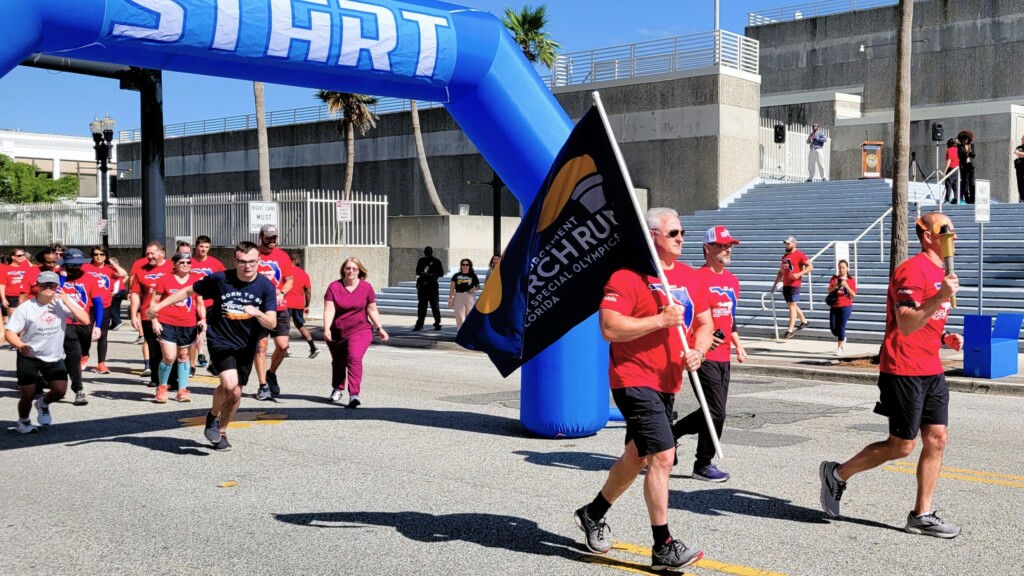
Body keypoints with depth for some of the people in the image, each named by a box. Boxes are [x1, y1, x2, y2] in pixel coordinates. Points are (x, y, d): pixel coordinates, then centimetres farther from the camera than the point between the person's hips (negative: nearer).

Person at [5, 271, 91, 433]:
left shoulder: (63, 302, -8)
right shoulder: (26, 307, -14)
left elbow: (85, 320, -18)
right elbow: (9, 332, -15)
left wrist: (67, 302, -26)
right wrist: (20, 345, -35)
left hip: (54, 358, 2)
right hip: (29, 357, -2)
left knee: (60, 390, -11)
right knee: (27, 395, -4)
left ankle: (43, 404, 27)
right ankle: (23, 422, 30)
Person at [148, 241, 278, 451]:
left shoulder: (266, 286, -9)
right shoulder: (220, 279, -11)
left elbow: (271, 323, -13)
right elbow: (189, 291, 3)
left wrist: (257, 313, -33)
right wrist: (159, 305, -1)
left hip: (246, 347, 3)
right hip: (220, 341, -3)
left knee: (236, 394, 8)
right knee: (229, 384, -23)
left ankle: (221, 432, 33)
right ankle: (213, 415, 8)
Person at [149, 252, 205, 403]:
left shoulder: (196, 280, 4)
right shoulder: (165, 280, -3)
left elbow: (200, 303, 12)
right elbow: (154, 302, 2)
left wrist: (203, 319, -2)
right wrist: (154, 321, -8)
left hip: (188, 325, 3)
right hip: (167, 324, -3)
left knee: (183, 356, 12)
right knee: (169, 357, -10)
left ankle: (182, 390, 20)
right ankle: (161, 387, 12)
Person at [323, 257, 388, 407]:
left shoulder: (366, 287, -1)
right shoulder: (334, 286, -5)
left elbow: (372, 311, 8)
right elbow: (329, 310, -11)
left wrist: (379, 328, 5)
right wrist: (326, 329, -23)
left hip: (360, 330, -1)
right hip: (337, 332, 1)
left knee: (354, 359, -21)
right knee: (338, 362, 16)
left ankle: (354, 394, -23)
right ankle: (337, 389, 41)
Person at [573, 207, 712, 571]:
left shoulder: (690, 277, 10)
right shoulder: (627, 275, -13)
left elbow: (704, 324, 16)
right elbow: (609, 328, -20)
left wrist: (698, 352, -4)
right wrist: (660, 320, -22)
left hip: (667, 383, 9)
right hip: (634, 380, -8)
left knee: (636, 458, 19)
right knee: (662, 456, -16)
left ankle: (592, 514, 40)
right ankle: (663, 548, -8)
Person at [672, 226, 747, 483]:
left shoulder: (732, 280, 14)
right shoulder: (697, 278, -13)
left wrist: (737, 344, 17)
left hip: (724, 358, 9)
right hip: (704, 356, -8)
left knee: (714, 411, 12)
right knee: (716, 412, -5)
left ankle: (670, 433, 27)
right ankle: (703, 465, 13)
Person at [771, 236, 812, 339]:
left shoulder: (799, 255, -7)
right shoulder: (784, 256, 17)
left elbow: (810, 266, -13)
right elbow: (781, 272, 24)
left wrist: (799, 274, -23)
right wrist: (775, 284, 19)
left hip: (794, 284, -8)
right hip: (785, 284, 8)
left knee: (792, 305, -10)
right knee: (792, 305, 16)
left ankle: (790, 330, -10)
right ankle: (804, 321, 35)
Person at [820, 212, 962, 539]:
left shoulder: (940, 273, 17)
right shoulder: (913, 271, -15)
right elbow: (905, 325, -25)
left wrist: (945, 338, 13)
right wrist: (941, 297, -33)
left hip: (931, 371, 9)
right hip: (903, 371, -9)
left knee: (936, 439, 5)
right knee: (902, 445, -3)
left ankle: (922, 516, 12)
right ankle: (837, 474, 15)